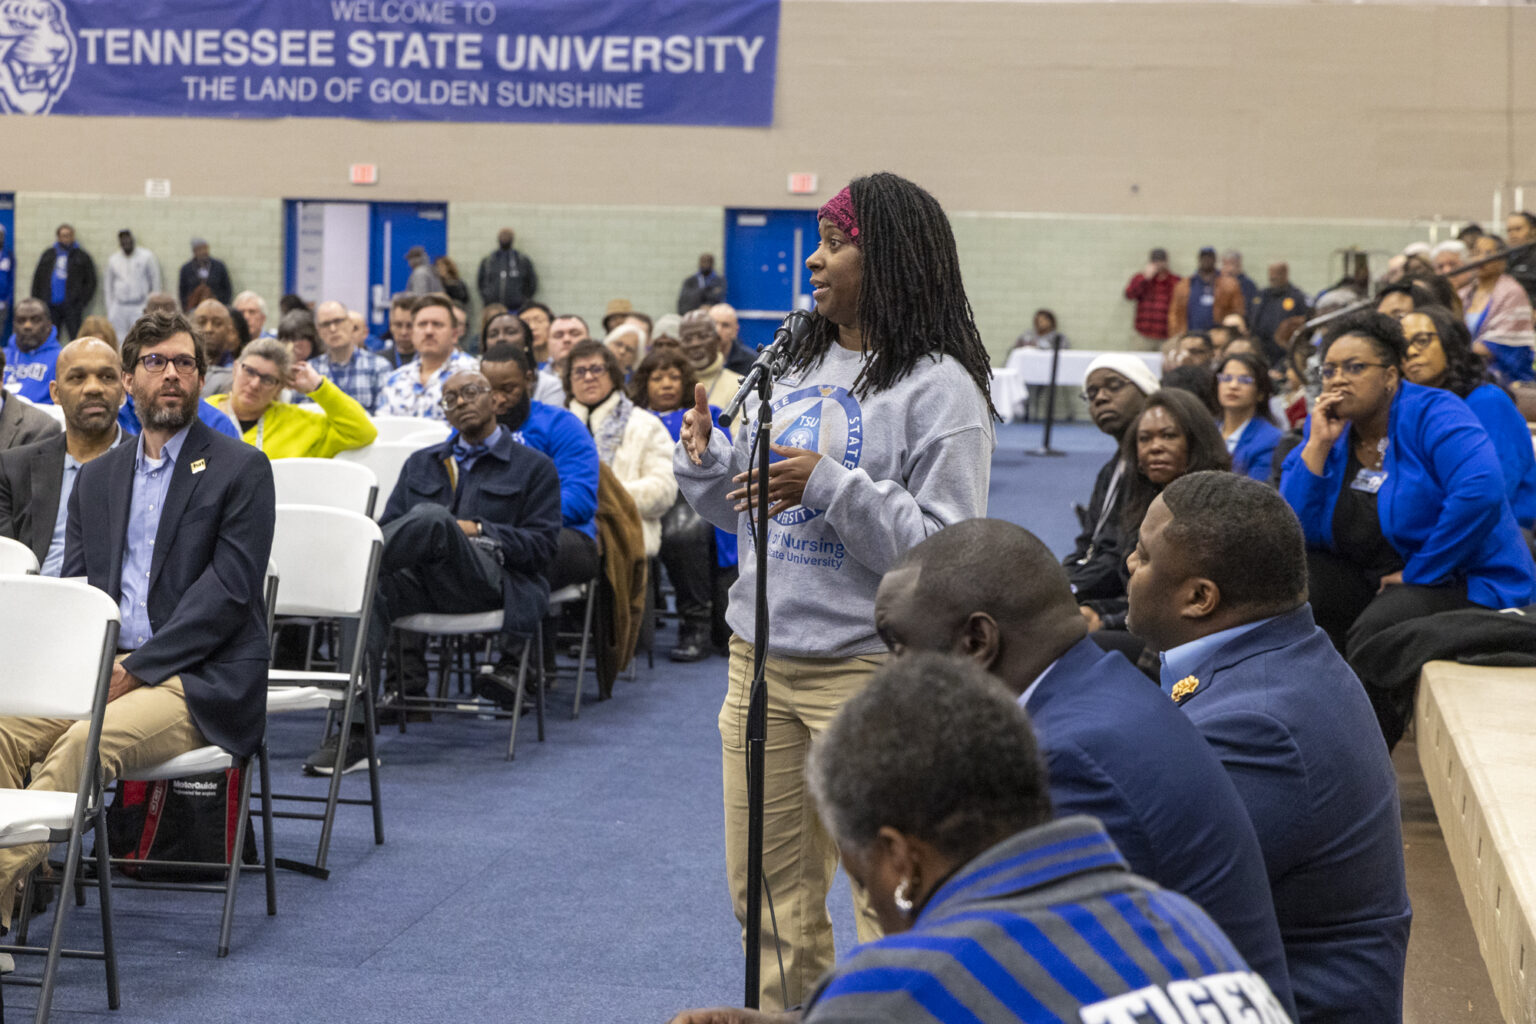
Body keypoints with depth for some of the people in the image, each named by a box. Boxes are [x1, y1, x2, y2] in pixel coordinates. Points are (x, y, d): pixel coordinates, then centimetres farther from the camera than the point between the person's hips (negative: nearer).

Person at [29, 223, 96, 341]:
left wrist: (82, 302, -4)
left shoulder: (82, 257, 6)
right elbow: (37, 279, 16)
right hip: (50, 306, 3)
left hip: (71, 305, -3)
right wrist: (36, 302, 7)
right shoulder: (48, 255, 14)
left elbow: (91, 282, 6)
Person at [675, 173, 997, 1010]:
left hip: (868, 667, -7)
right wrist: (706, 459, 1)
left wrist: (831, 485, -24)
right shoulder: (798, 367, 12)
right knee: (767, 890, 16)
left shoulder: (938, 388, -10)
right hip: (759, 657, 7)